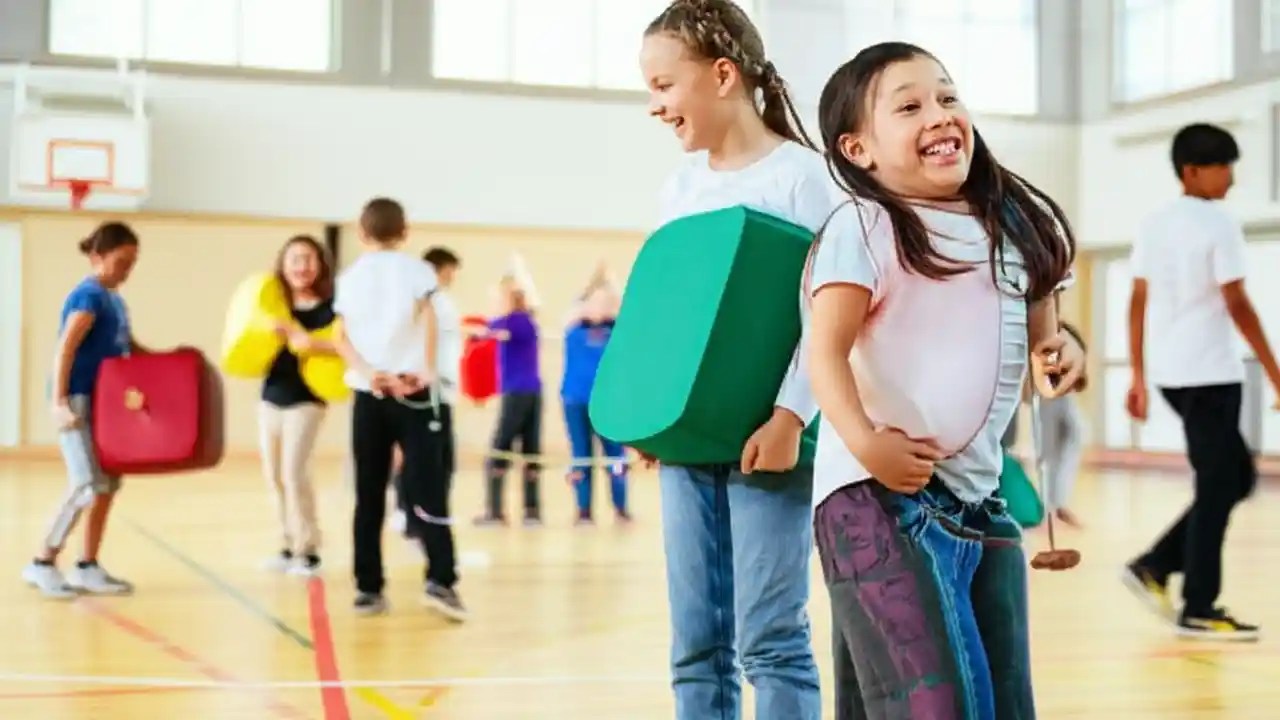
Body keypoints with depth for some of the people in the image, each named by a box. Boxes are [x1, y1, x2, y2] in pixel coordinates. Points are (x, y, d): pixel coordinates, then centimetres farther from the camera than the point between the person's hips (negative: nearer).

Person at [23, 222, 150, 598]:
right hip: (80, 400, -9)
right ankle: (43, 563, -3)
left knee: (108, 485, 8)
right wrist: (59, 402, -29)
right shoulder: (88, 296, -13)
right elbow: (64, 350, -22)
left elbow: (128, 347, 27)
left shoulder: (115, 299, 14)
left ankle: (87, 568, 15)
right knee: (88, 485, -14)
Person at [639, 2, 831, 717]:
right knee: (697, 642, 8)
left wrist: (791, 414, -23)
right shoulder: (681, 185, 15)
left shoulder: (802, 174, -6)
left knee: (770, 637, -6)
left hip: (765, 433, -6)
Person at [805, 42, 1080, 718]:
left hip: (979, 495, 8)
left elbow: (1035, 322, 26)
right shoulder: (863, 228, -9)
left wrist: (1052, 352, 3)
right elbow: (826, 352, -16)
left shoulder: (1014, 224, 13)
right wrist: (864, 441, -30)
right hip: (877, 495, -8)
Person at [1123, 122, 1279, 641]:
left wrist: (1138, 378, 16)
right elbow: (1238, 307, -14)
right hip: (1210, 374, -8)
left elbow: (1137, 303, 12)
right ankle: (1199, 611, 3)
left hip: (1171, 374, 8)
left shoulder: (1154, 224, 12)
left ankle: (1155, 568, 13)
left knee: (1236, 477, 18)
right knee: (1217, 488, 0)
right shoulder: (1218, 224, -10)